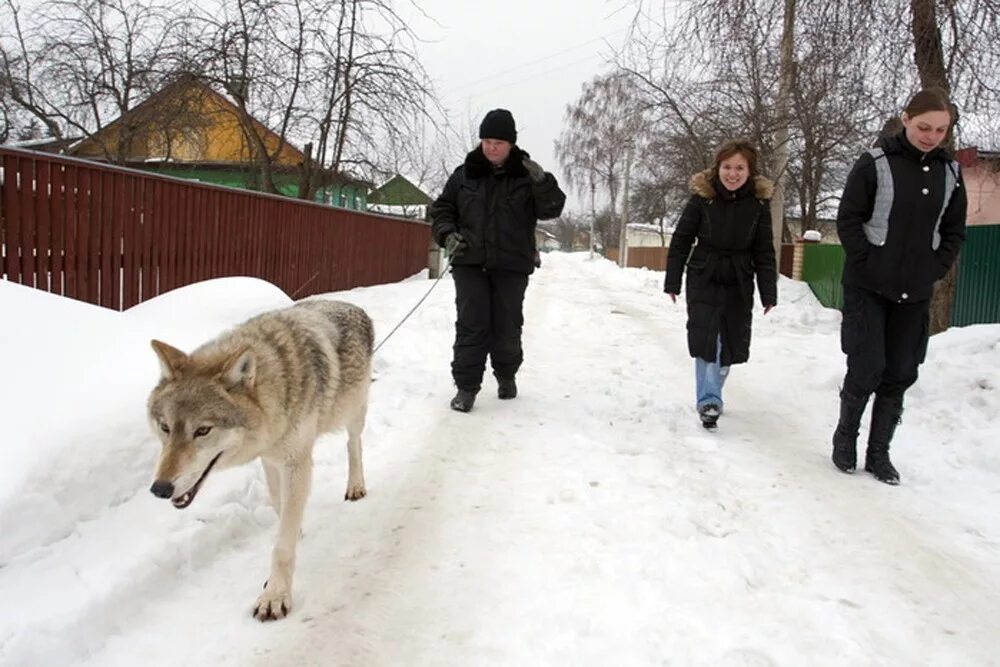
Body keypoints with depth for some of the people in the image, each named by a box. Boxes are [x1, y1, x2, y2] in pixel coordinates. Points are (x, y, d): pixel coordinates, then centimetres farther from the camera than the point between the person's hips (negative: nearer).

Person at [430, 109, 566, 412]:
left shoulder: (525, 175, 1)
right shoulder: (464, 174, 5)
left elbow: (551, 209, -8)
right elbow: (442, 209, 13)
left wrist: (542, 181, -26)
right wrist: (447, 234, -6)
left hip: (511, 267, 0)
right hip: (470, 264, 1)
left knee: (507, 327, 8)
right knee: (471, 326, -3)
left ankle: (506, 375, 32)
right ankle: (466, 386, 5)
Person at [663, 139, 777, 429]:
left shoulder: (759, 202, -5)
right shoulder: (701, 198, -10)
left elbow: (764, 251, 0)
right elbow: (681, 241, -4)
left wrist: (768, 293, -3)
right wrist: (672, 281, -4)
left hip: (739, 284, 3)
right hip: (704, 280, -2)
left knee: (732, 343, 9)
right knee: (706, 339, -12)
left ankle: (711, 393, 30)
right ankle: (709, 400, -5)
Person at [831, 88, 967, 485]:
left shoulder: (949, 173, 7)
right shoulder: (875, 163, -6)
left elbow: (954, 231, 13)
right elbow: (848, 219, -7)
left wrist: (934, 270, 1)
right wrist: (870, 265, -12)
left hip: (915, 293, 4)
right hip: (868, 287, -4)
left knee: (900, 374, 6)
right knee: (867, 369, -7)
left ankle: (878, 452, 18)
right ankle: (845, 435, 18)